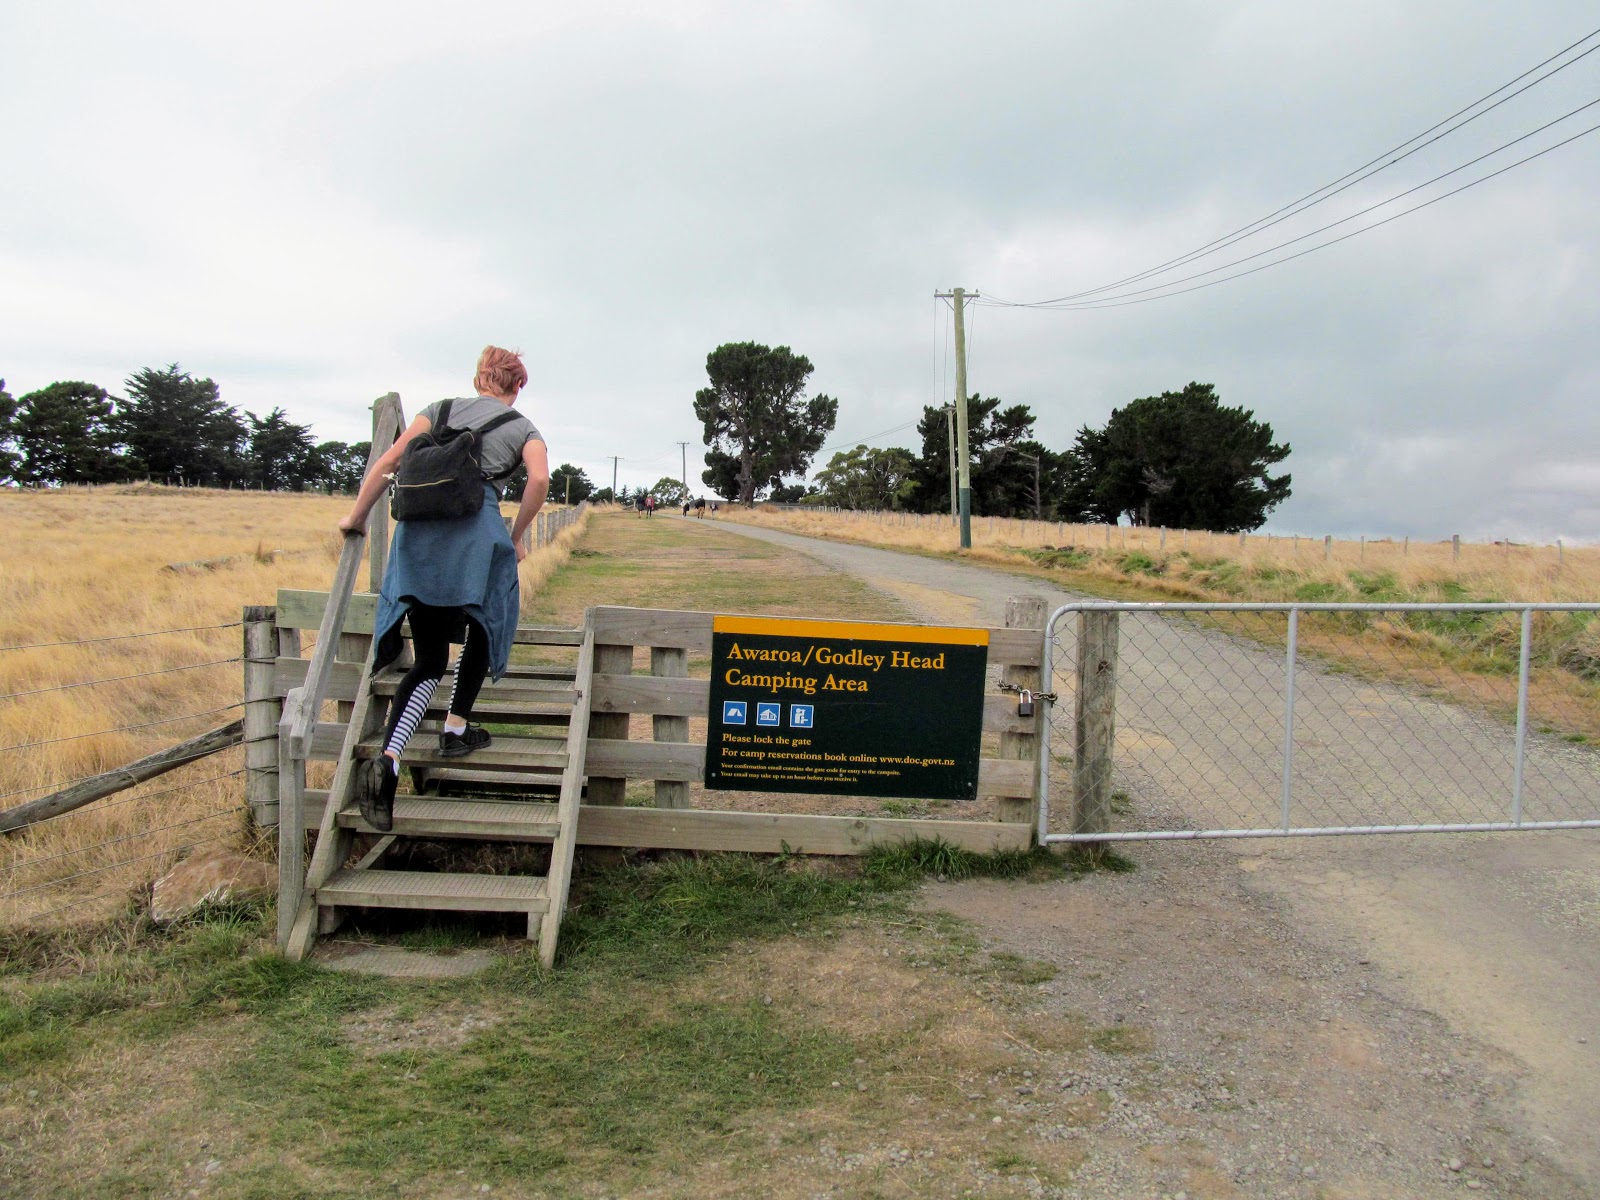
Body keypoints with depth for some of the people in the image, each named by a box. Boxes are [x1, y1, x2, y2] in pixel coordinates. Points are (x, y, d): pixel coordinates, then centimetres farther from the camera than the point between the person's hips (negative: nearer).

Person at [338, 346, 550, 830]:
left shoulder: (442, 408, 22)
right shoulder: (523, 428, 16)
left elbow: (389, 460, 12)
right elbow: (539, 478, -5)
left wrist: (356, 516, 18)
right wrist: (516, 537, 6)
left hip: (418, 533, 3)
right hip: (476, 532, -3)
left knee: (429, 662, 8)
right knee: (483, 627, 27)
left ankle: (388, 759, -11)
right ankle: (456, 728, 28)